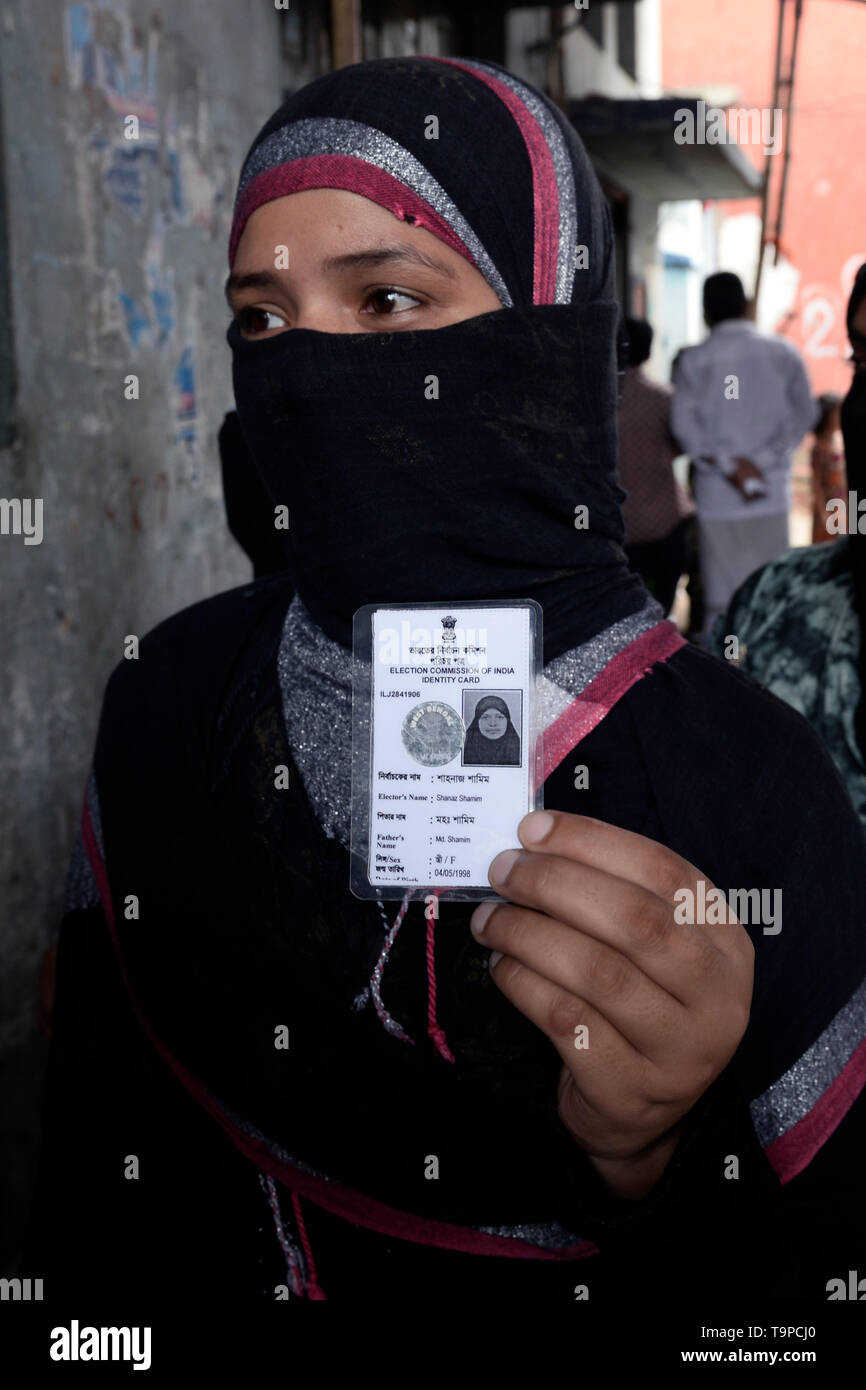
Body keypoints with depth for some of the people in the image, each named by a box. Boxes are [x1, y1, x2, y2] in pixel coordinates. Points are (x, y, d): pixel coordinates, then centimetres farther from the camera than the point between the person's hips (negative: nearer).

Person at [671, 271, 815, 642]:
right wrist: (764, 459, -8)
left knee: (720, 601, 4)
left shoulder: (695, 360, 0)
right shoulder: (783, 353, 5)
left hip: (717, 496, -1)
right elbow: (804, 413, -2)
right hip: (773, 493, 1)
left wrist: (729, 467, -11)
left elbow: (685, 424, -10)